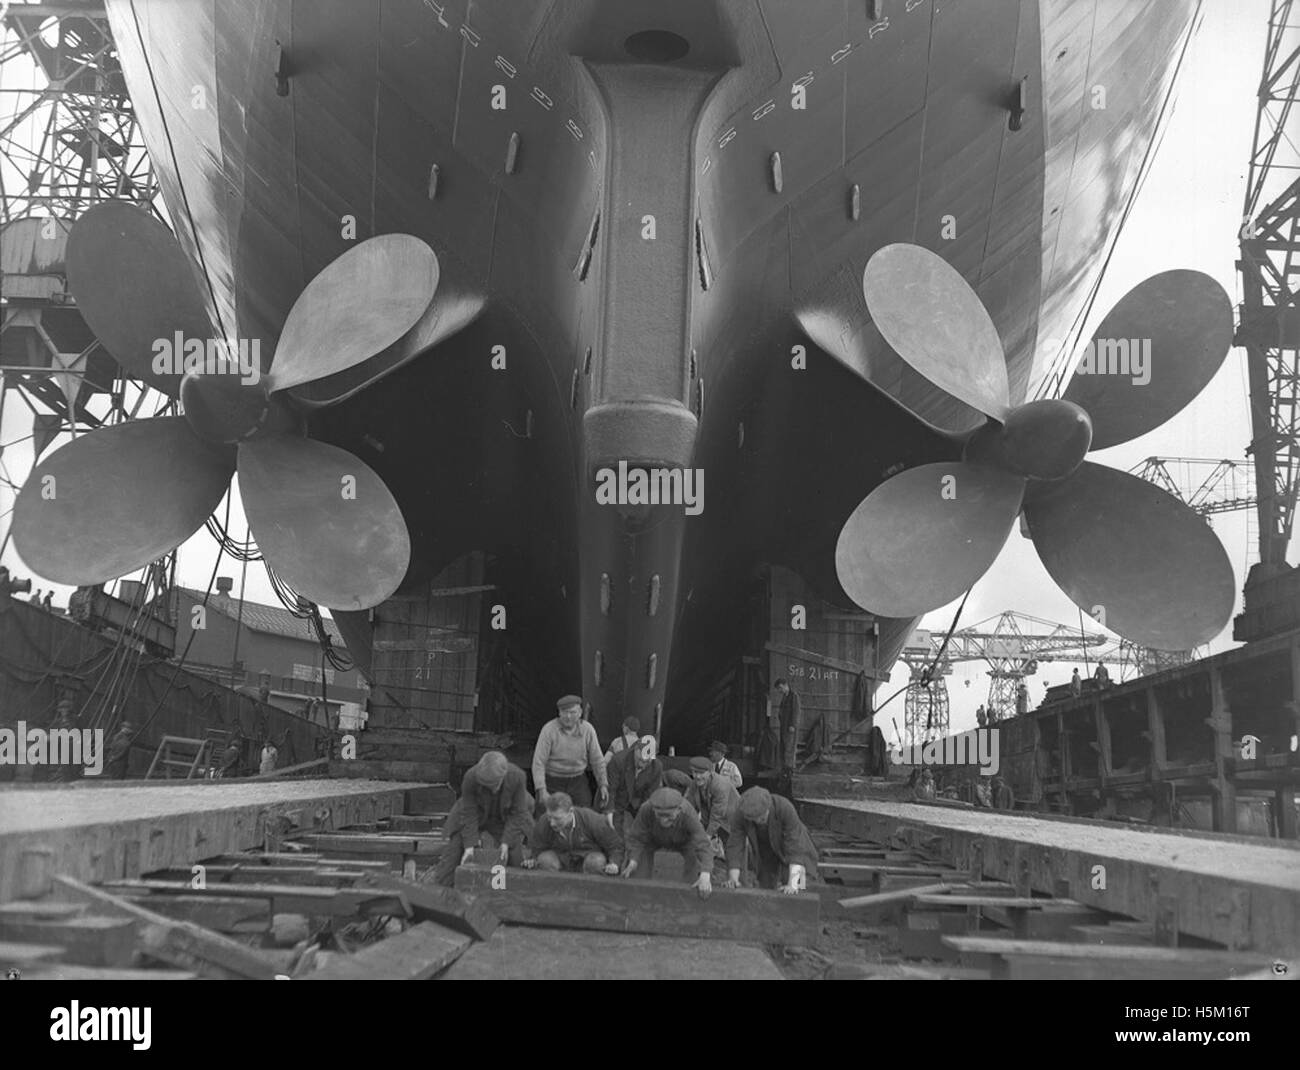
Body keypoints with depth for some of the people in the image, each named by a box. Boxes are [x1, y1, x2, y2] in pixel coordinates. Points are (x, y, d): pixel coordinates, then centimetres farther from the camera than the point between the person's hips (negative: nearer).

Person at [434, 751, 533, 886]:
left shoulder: (517, 777, -34)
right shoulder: (470, 777, -35)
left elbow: (517, 813, -23)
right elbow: (469, 813, -26)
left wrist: (506, 843, -28)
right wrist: (469, 846, -30)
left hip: (506, 817, 1)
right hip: (476, 813, -1)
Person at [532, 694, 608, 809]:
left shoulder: (588, 729, -3)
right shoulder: (549, 729, -12)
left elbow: (597, 759, 7)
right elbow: (538, 762, -13)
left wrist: (603, 785, 2)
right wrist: (541, 790, -21)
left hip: (578, 781, 2)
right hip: (553, 782, -2)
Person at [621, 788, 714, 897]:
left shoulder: (689, 815, -44)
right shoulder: (646, 811, -41)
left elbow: (703, 845, -51)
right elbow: (636, 838, -28)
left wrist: (705, 876, -65)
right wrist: (632, 862, -45)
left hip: (683, 841, -1)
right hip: (653, 839, 1)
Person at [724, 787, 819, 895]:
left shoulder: (785, 808, -40)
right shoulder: (740, 814, -31)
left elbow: (796, 847, -43)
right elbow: (735, 847, -30)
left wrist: (792, 884, -51)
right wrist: (733, 879, -45)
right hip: (765, 851, 3)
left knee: (792, 894, -15)